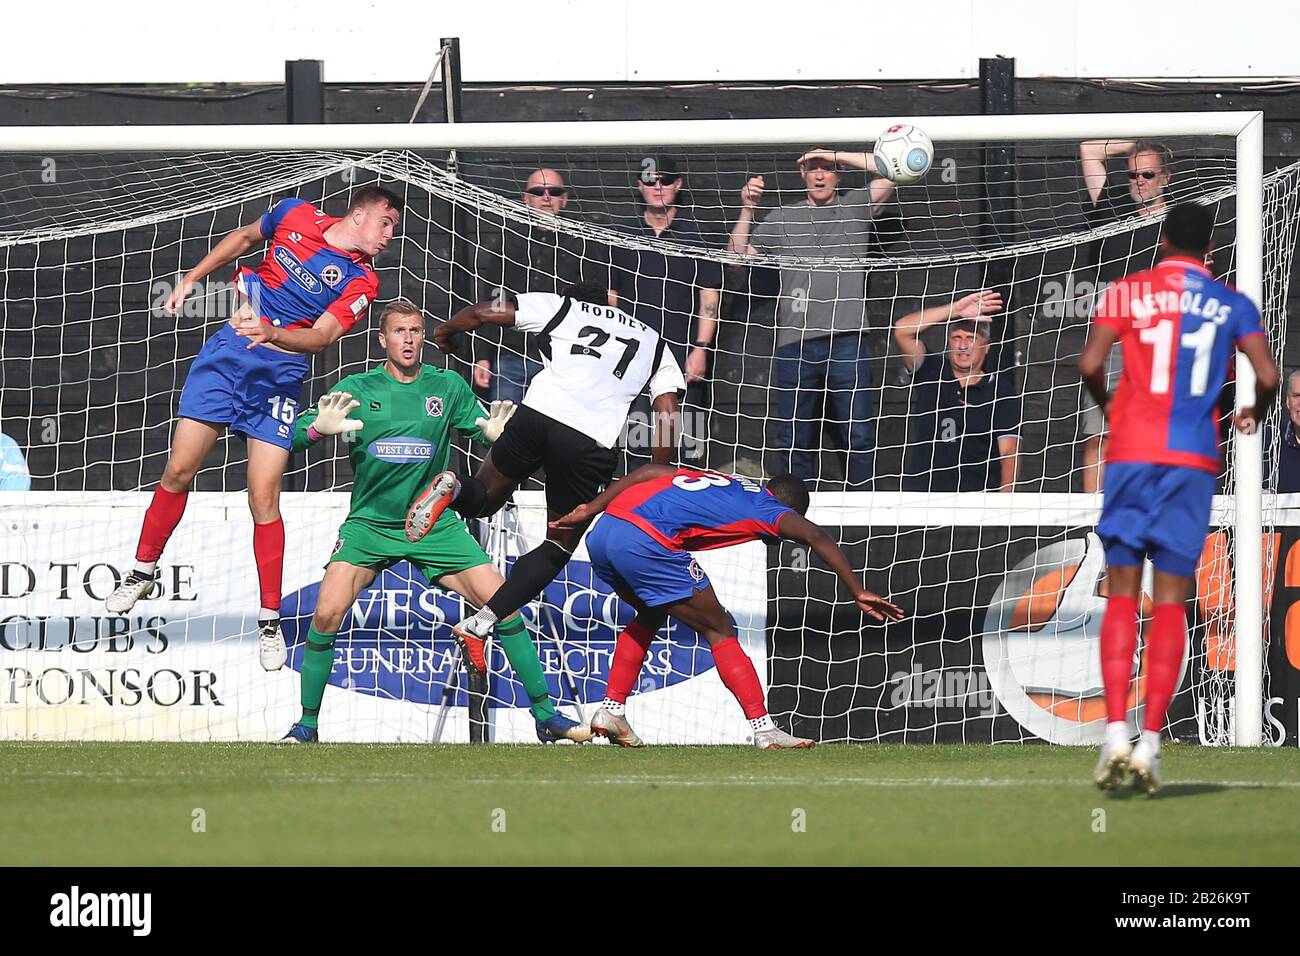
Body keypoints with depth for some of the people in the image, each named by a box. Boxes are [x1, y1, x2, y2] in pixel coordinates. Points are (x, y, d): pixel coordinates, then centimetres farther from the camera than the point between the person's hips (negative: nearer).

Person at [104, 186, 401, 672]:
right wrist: (191, 279, 17)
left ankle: (270, 623, 1)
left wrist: (272, 333, -35)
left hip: (280, 373, -2)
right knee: (178, 471, 1)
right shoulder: (296, 216, 0)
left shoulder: (361, 282, -6)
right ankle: (142, 572, 22)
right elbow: (243, 238, 19)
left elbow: (321, 336, -16)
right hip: (227, 351, 2)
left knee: (263, 498, -9)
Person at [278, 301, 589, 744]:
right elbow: (292, 438, -6)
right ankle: (306, 724, -3)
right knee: (327, 613, -20)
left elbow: (487, 430, 8)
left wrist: (495, 433, -17)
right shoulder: (357, 389, -3)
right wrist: (318, 427, -29)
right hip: (369, 523, -1)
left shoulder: (448, 387, 2)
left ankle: (544, 713, 0)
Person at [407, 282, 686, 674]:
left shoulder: (563, 307, 22)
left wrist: (444, 333, 38)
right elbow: (668, 415, 14)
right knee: (560, 545, 16)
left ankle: (453, 489, -13)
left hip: (538, 411, 0)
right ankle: (480, 624, -1)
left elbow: (482, 313, 18)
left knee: (483, 499, 25)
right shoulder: (654, 344, 25)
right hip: (592, 443, 0)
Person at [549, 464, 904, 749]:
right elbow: (816, 536, -3)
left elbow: (649, 472, 24)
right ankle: (764, 729, -2)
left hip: (602, 530, 7)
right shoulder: (768, 508, 13)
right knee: (719, 631, 6)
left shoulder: (715, 479, 31)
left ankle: (611, 711, 26)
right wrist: (858, 593, -5)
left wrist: (590, 510, 24)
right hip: (646, 543, -7)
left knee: (651, 616, 33)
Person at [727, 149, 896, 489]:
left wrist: (836, 155, 1)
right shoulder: (782, 219, 18)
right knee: (796, 439, 2)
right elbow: (738, 256, 16)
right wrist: (747, 209, 4)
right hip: (794, 344, 2)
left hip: (847, 342, -2)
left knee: (858, 435, -6)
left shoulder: (855, 208, 13)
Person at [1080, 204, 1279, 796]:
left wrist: (1105, 406, 15)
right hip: (1194, 458, 0)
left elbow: (1090, 364, -6)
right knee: (1171, 601, 3)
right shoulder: (1232, 305, 6)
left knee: (1122, 593, 5)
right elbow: (1267, 375, -2)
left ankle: (1116, 733, -9)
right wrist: (1255, 414, 20)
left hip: (1132, 452, 0)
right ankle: (1150, 743, -5)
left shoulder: (1128, 291, 4)